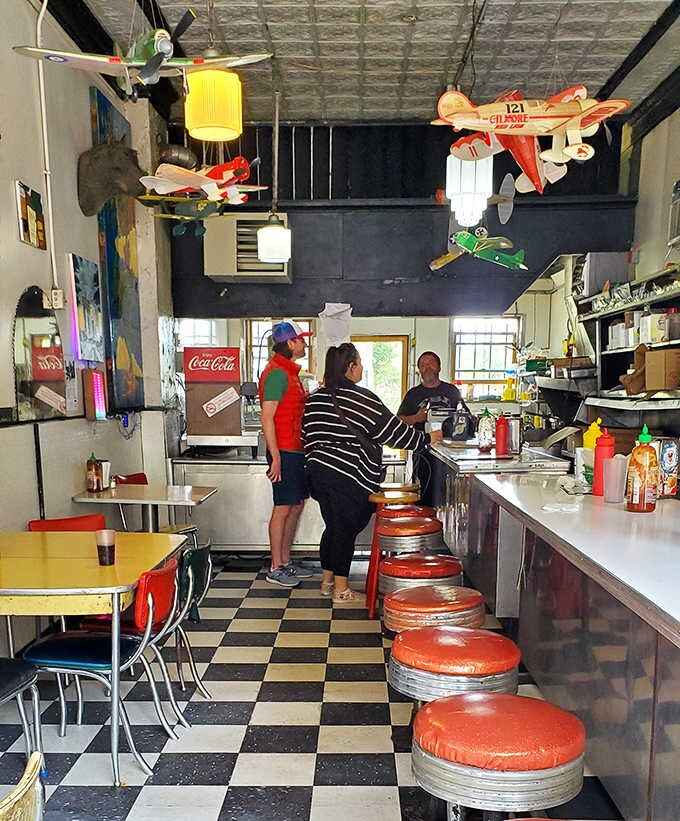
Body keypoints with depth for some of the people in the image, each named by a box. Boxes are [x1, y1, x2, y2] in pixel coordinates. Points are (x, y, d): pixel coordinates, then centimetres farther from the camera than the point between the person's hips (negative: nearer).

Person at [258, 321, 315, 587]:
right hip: (285, 452, -10)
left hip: (296, 450, 10)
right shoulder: (277, 373, -15)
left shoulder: (290, 372, 16)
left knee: (296, 505, 13)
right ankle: (275, 569, 8)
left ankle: (285, 561, 24)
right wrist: (276, 456, -22)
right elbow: (267, 418, -19)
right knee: (283, 508, -2)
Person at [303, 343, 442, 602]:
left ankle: (327, 580, 28)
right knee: (346, 529, 4)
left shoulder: (315, 398, 8)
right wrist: (427, 438, 4)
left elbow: (308, 436, 14)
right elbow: (394, 431, -8)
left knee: (333, 526, 19)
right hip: (349, 476, -7)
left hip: (318, 471, 7)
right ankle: (340, 588, 13)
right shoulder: (362, 399, -12)